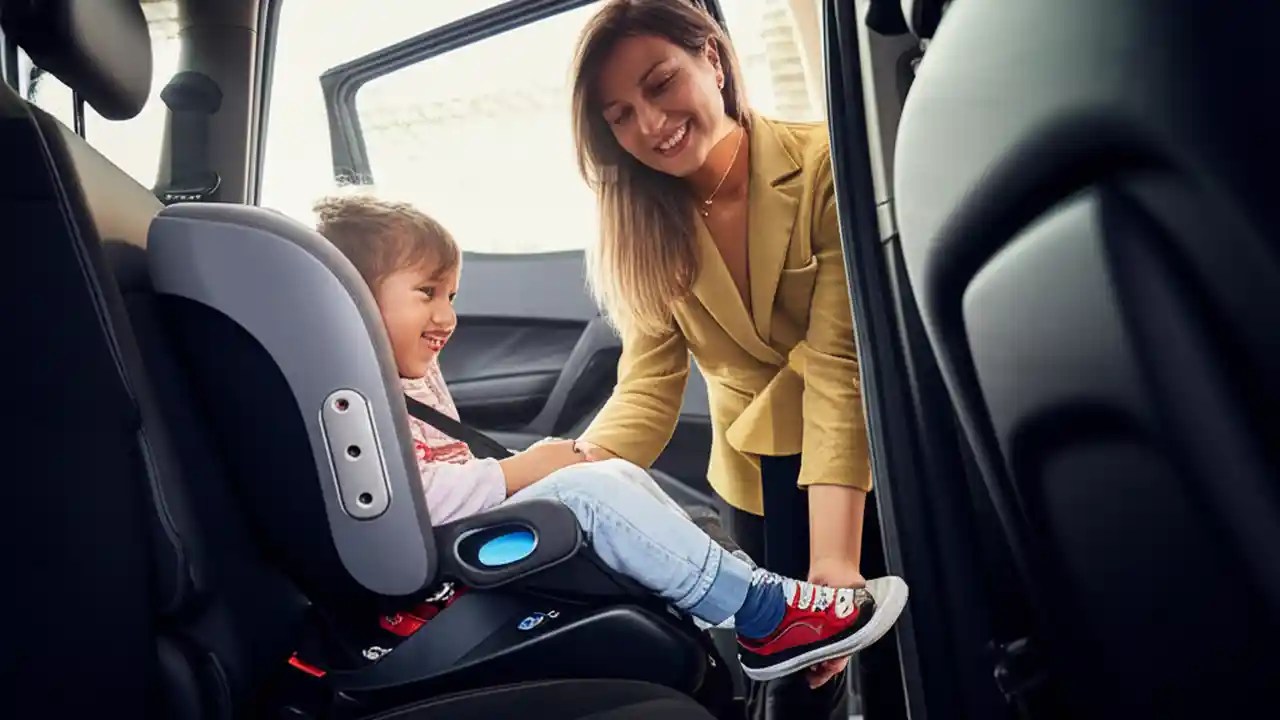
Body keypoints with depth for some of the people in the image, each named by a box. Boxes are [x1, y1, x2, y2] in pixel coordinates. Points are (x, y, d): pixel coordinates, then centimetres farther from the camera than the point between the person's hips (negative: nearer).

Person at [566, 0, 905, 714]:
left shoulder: (828, 167, -21)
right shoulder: (646, 225, -6)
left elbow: (841, 368, -29)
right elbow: (647, 388, -13)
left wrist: (834, 559, -37)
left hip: (866, 456, -3)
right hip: (757, 473, 3)